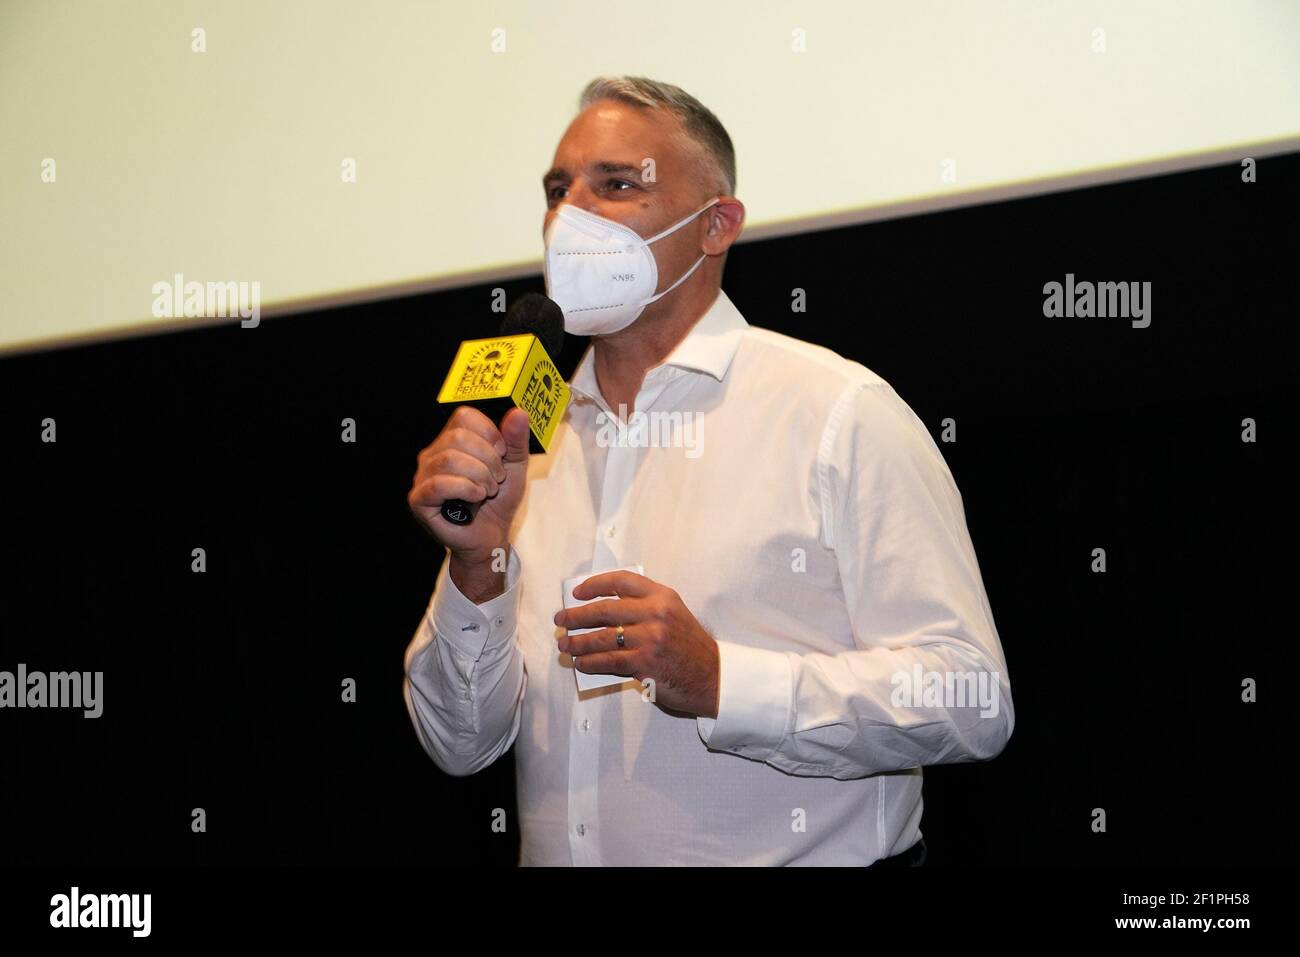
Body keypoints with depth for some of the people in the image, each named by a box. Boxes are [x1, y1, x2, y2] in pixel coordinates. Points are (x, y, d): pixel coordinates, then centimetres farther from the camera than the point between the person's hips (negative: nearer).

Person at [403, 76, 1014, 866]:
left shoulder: (842, 412, -6)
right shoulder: (523, 437, 8)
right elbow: (461, 745, 7)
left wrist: (718, 682, -20)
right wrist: (477, 566, -9)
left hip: (795, 856, -3)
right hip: (555, 856, 4)